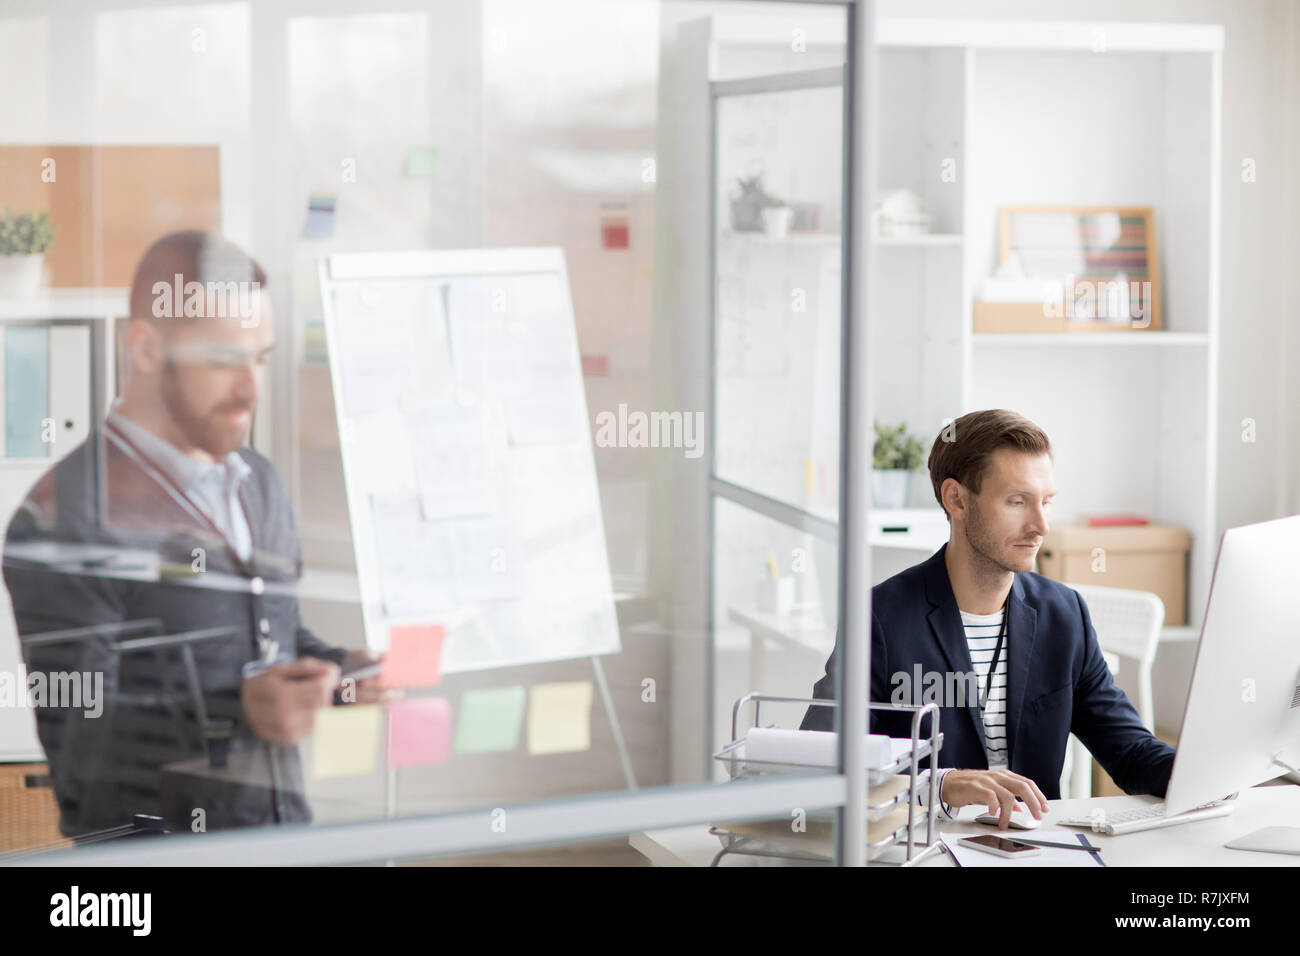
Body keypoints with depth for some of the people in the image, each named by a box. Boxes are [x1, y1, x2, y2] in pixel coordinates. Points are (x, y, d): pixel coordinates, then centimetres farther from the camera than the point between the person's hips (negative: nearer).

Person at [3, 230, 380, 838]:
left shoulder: (258, 484, 16)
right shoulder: (67, 519, -10)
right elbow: (77, 741, -14)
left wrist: (341, 670, 6)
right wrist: (238, 714, -24)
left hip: (283, 833, 7)